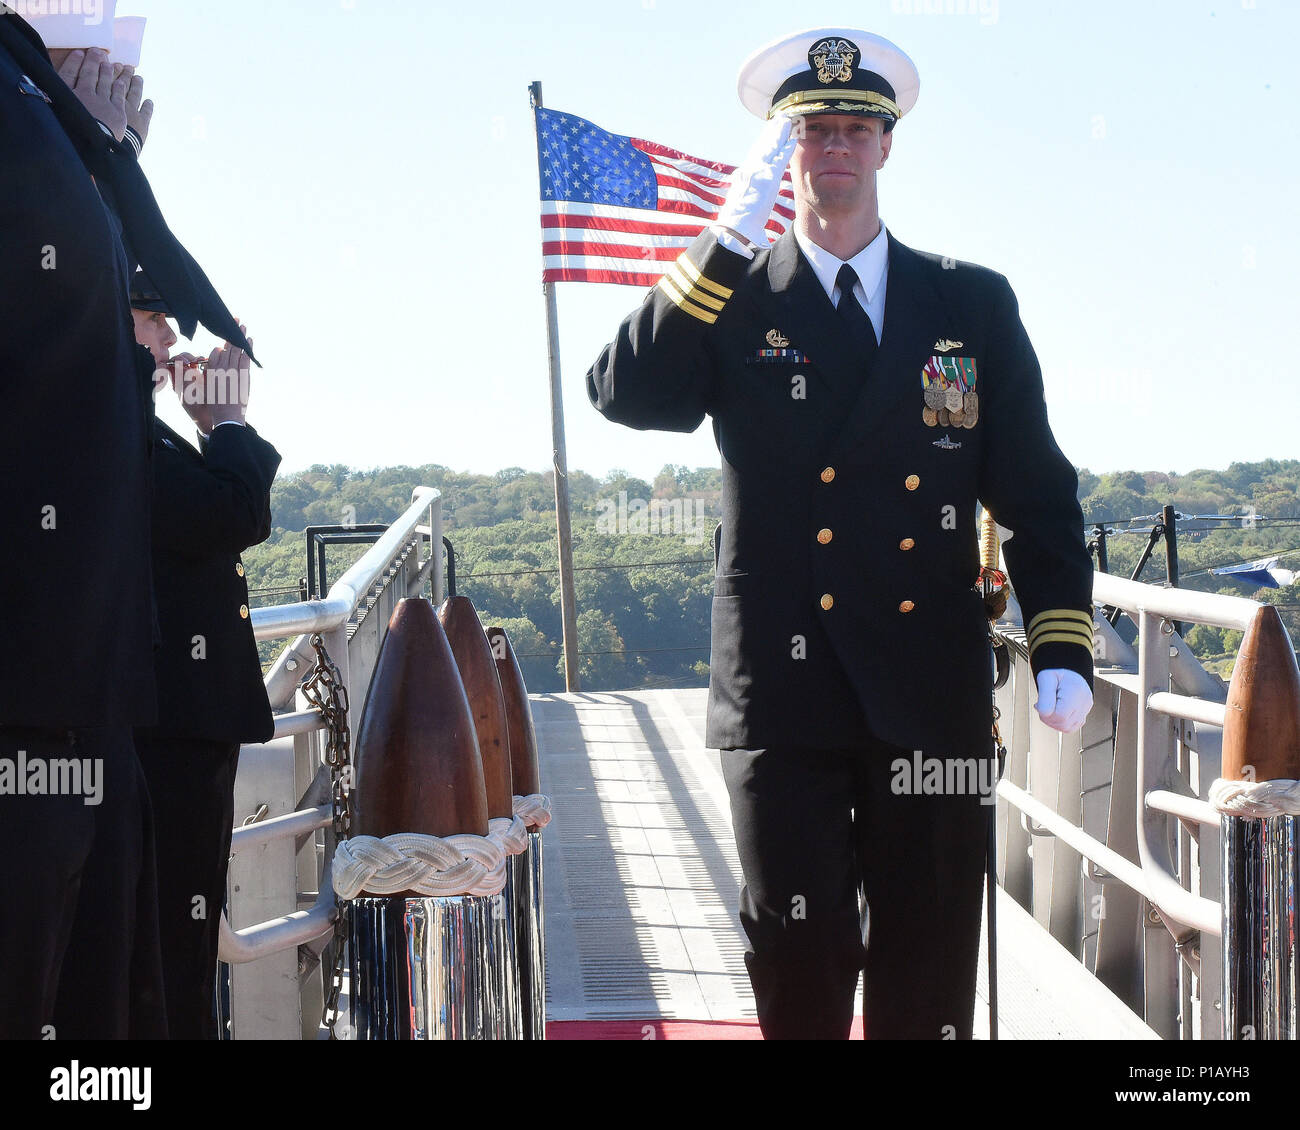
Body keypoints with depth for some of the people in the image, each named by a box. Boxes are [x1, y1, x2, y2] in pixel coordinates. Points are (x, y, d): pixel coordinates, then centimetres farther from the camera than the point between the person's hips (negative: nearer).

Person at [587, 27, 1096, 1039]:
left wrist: (1063, 653, -2)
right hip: (784, 696, -1)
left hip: (932, 699, 1)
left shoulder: (975, 304, 10)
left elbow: (1039, 495, 9)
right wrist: (729, 241, -16)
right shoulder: (733, 302, 7)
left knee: (928, 988, 6)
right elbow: (626, 393, -12)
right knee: (798, 968, 1)